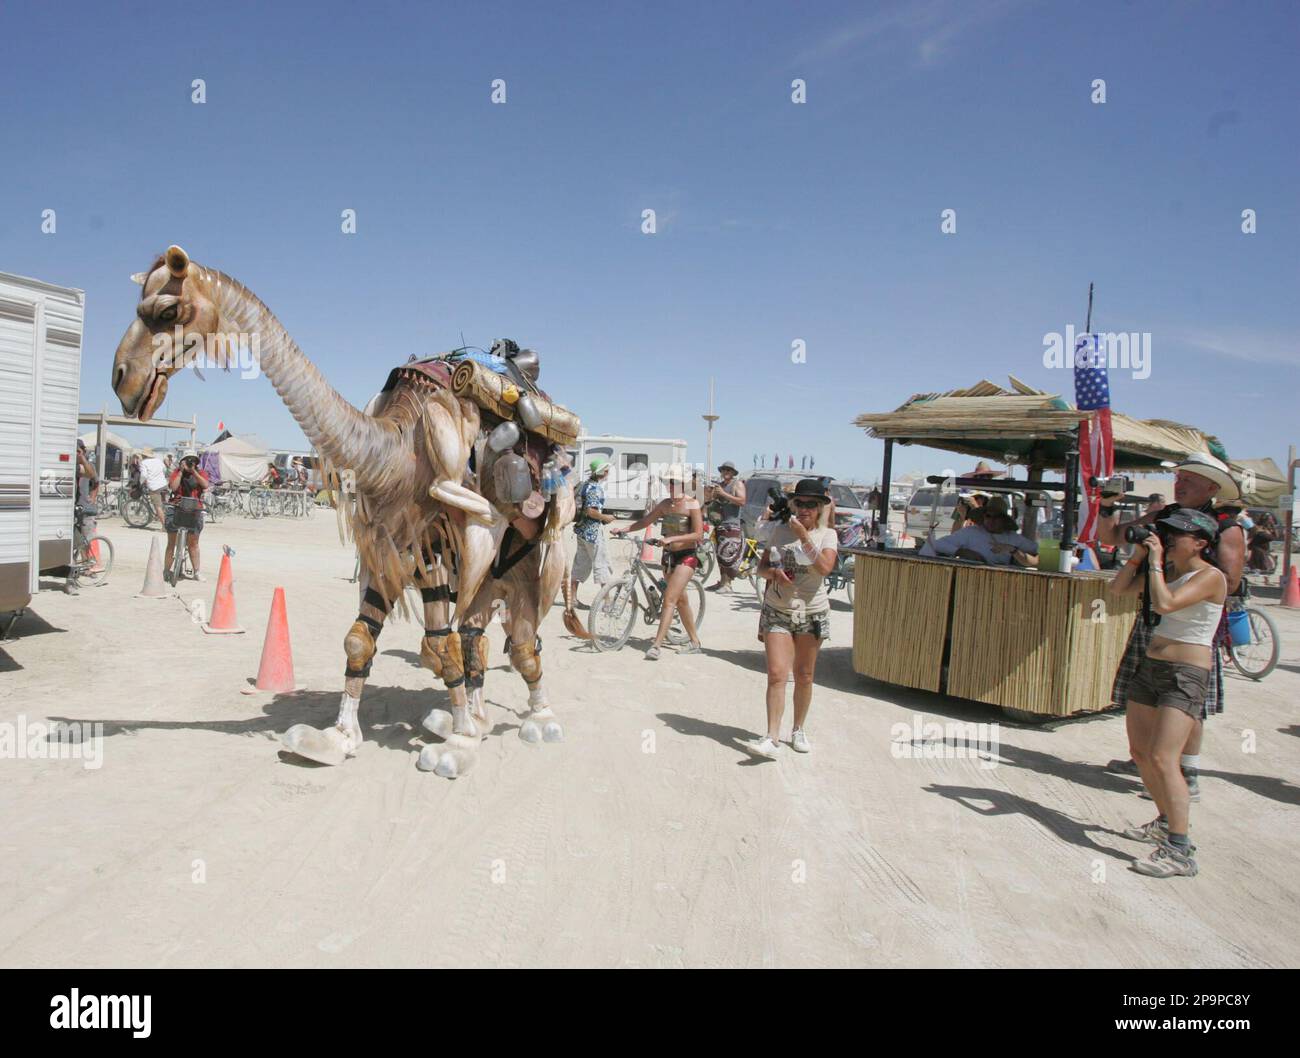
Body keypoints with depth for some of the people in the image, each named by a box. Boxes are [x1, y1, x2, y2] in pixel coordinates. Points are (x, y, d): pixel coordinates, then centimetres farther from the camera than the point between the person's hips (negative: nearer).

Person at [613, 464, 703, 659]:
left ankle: (656, 646, -17)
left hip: (686, 557, -7)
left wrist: (672, 539, -25)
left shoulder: (692, 504, -10)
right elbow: (645, 521, 16)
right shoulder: (665, 504, 8)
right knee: (680, 600, 14)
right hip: (668, 556, 7)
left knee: (669, 599, -15)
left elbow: (698, 534, -17)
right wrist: (623, 530, 5)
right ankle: (694, 642, 27)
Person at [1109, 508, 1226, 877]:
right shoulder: (1169, 569, 10)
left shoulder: (1210, 576, -13)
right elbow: (1119, 589, 12)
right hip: (1151, 667, 9)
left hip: (1187, 675, -9)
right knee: (1140, 753, 15)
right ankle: (1165, 823, 34)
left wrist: (1155, 562, -17)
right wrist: (1139, 555, 1)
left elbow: (1164, 603, -27)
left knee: (1162, 759, -17)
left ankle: (1181, 851, -11)